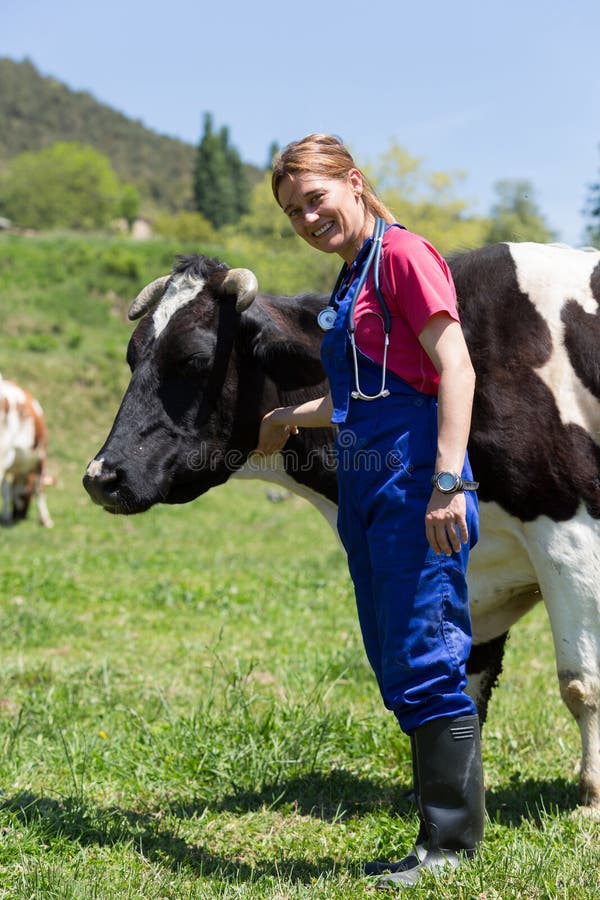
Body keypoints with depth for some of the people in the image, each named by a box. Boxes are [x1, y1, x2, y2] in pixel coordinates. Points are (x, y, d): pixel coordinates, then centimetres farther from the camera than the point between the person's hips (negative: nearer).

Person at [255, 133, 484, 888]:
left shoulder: (402, 253, -7)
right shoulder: (352, 276, 19)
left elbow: (455, 369, -16)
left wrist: (448, 483, -24)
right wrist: (293, 420, 46)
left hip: (413, 486, -10)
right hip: (366, 490, 10)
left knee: (425, 667, -7)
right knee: (397, 670, 11)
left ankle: (452, 844, 2)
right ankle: (443, 832, 20)